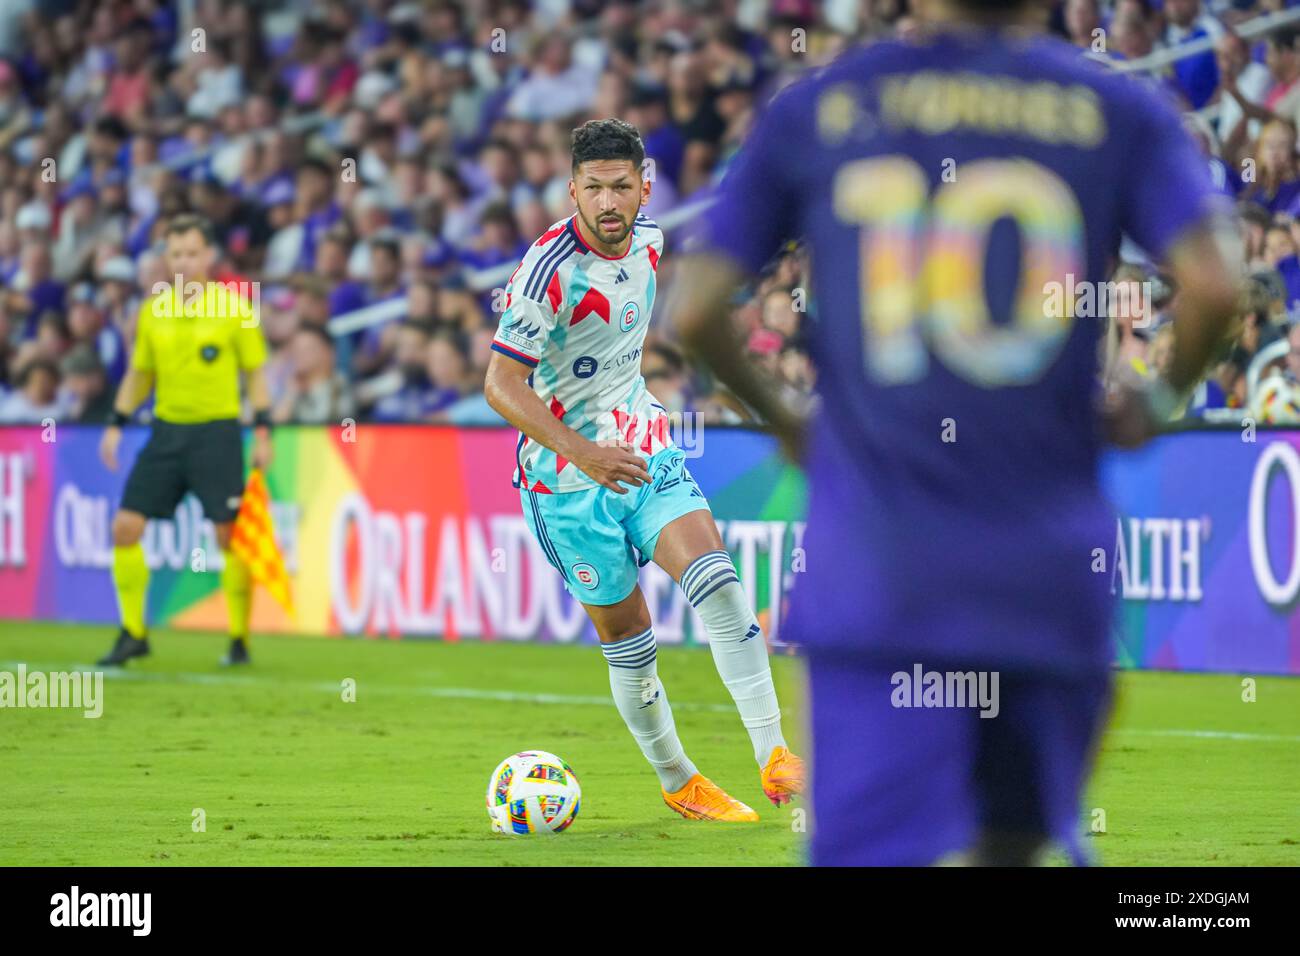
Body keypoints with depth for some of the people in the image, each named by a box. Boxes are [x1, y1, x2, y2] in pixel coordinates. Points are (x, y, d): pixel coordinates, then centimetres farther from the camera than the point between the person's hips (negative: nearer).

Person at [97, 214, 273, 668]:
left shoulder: (234, 307, -5)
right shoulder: (153, 310, 6)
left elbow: (255, 372, 1)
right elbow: (139, 373, 17)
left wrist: (263, 431, -5)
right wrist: (116, 424, 8)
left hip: (217, 430, -4)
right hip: (166, 429, 4)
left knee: (229, 535, -6)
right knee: (125, 527, -3)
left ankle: (240, 640, 6)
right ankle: (133, 634, 7)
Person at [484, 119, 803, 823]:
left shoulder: (648, 242, -1)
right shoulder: (550, 268, -22)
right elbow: (500, 384, -24)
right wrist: (583, 453, -31)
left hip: (645, 452, 5)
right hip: (569, 479, -5)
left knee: (717, 580, -16)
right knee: (628, 638, 4)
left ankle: (772, 752, -15)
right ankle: (676, 782, 23)